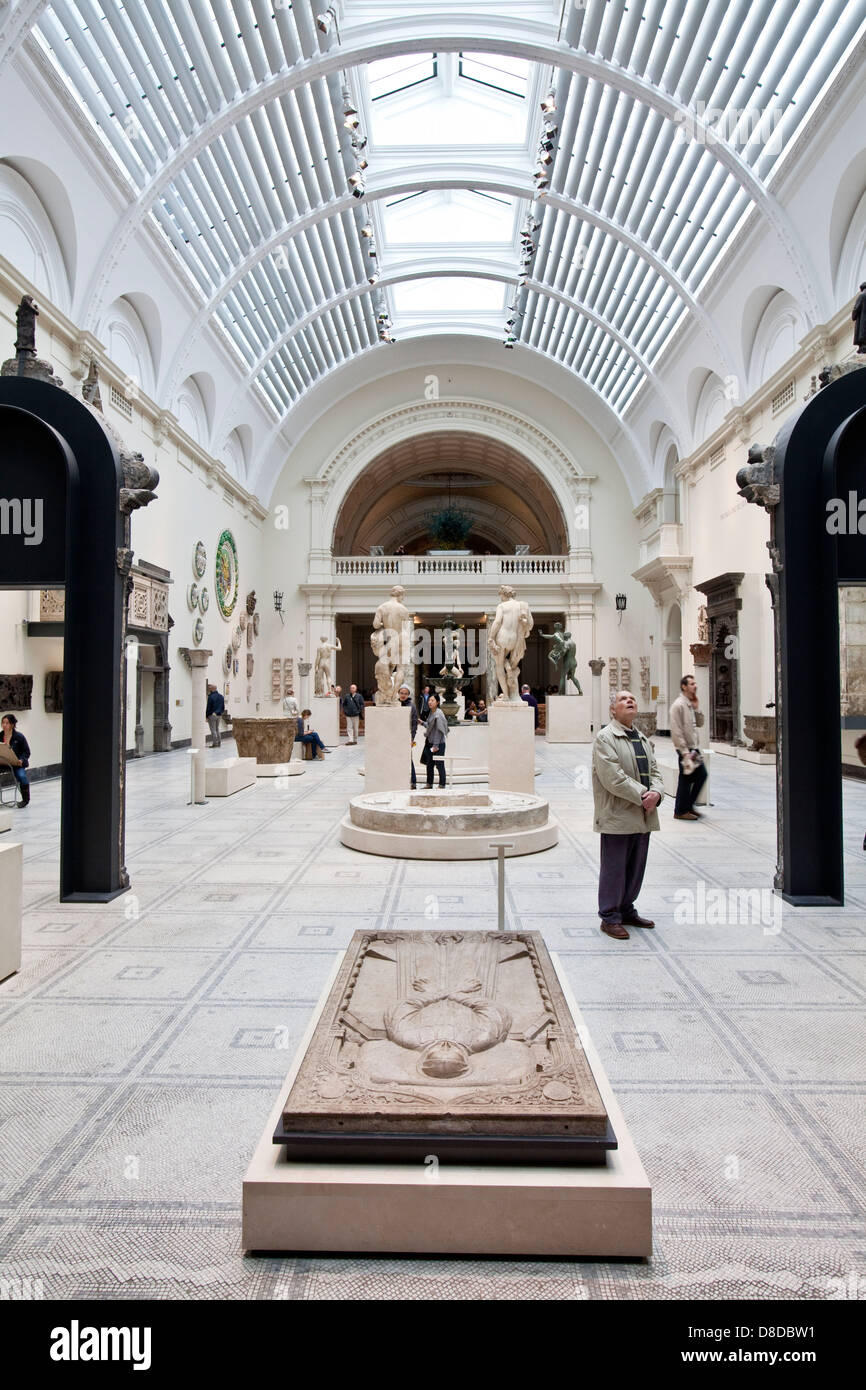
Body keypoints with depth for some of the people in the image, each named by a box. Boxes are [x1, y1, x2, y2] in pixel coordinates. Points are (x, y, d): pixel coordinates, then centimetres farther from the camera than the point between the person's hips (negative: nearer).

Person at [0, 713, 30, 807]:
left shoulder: (19, 737, -5)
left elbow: (26, 752, -3)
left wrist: (22, 760, -19)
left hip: (17, 764, -3)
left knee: (22, 776, -27)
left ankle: (25, 799, -3)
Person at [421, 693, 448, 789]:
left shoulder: (438, 714, -15)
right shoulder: (430, 712, 10)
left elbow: (439, 730, -17)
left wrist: (436, 745, -17)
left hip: (438, 743, -8)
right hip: (430, 743, 8)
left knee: (439, 765, -3)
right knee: (429, 764, 12)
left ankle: (442, 785, 5)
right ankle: (429, 784, 21)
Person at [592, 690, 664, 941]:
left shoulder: (643, 739, 18)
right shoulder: (605, 738, -9)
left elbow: (654, 771, 13)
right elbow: (613, 778, -18)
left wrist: (656, 793, -8)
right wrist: (643, 795, -18)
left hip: (643, 816, 8)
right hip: (617, 817, -7)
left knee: (635, 868, 15)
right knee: (614, 869, 1)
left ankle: (627, 911, 31)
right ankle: (610, 918, 13)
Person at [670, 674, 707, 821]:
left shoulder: (691, 704, 13)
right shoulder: (679, 705, -15)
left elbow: (700, 723, 15)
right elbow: (676, 731, -19)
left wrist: (696, 708, 2)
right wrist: (685, 751, -20)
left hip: (693, 747, 9)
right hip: (685, 748, -9)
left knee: (702, 775, 12)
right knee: (686, 779, -1)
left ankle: (688, 805, 24)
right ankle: (680, 811, 12)